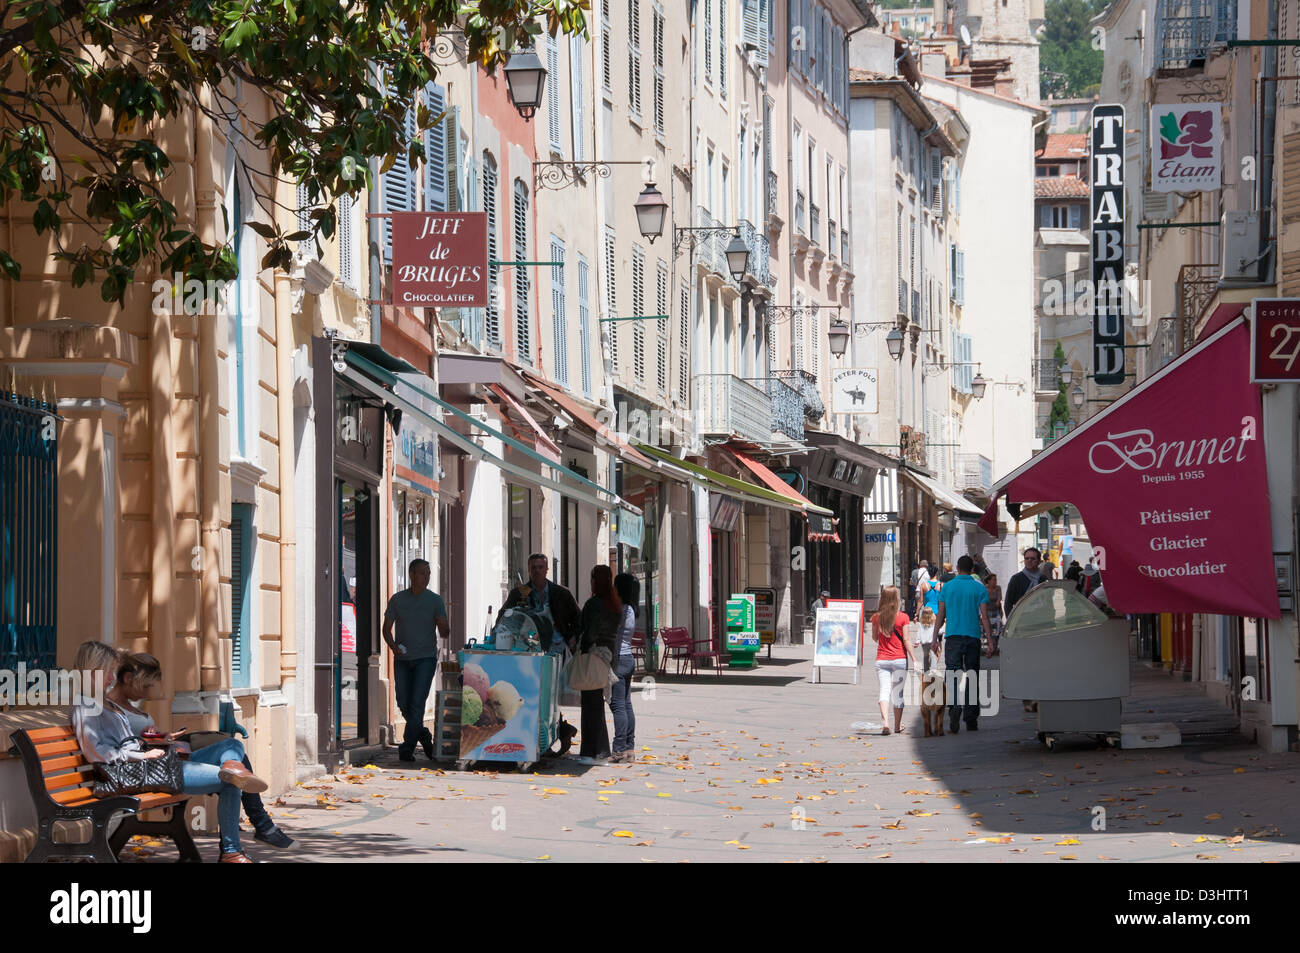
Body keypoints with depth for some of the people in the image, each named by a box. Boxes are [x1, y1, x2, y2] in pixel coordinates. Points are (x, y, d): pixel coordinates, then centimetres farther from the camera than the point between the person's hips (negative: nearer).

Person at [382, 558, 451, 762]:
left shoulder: (435, 600, 1)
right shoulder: (397, 599, 5)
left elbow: (445, 633, 0)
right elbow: (387, 628, 9)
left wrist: (443, 627, -24)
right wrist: (393, 646, -10)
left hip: (425, 658, -2)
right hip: (402, 659, 2)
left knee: (417, 703, -12)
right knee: (404, 704, 2)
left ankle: (407, 748, -7)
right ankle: (425, 737, 24)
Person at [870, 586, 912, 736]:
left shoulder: (876, 617, 0)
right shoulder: (903, 617, -7)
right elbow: (906, 640, -7)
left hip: (882, 660, 1)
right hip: (899, 659, -1)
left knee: (884, 690, -4)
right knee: (898, 693, 11)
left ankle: (885, 722, -24)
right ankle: (897, 726, 21)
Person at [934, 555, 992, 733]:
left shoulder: (947, 587, 5)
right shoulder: (980, 589, 2)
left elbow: (940, 616, 6)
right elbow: (984, 616, -4)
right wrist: (990, 639, -3)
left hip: (953, 636, 0)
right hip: (973, 637, 0)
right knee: (972, 677, 8)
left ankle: (955, 706, -32)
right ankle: (971, 719, 10)